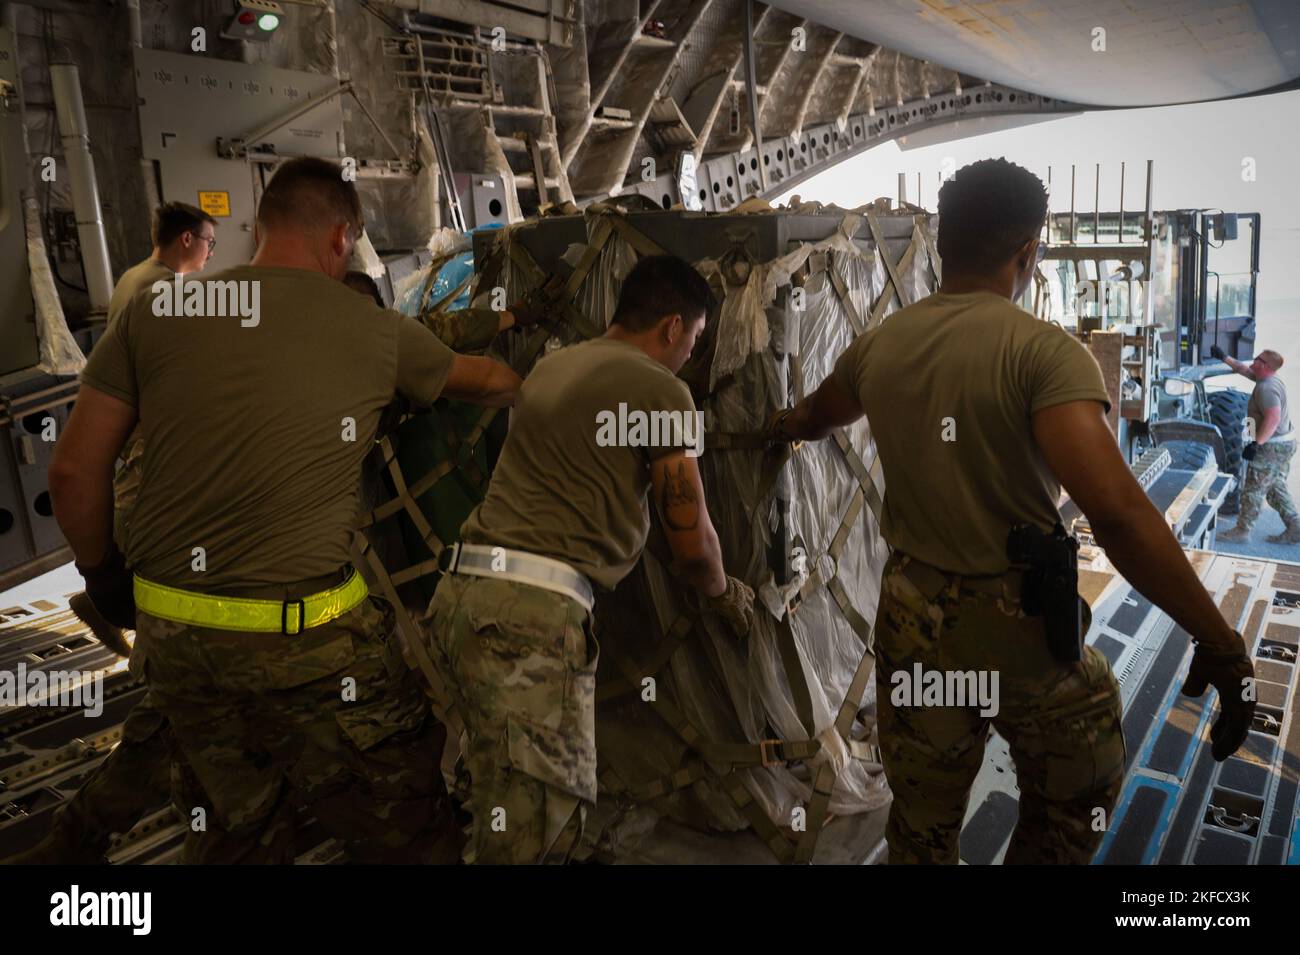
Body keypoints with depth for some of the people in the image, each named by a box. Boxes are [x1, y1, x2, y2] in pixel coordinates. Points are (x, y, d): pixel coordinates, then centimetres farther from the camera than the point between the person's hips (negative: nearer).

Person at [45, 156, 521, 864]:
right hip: (302, 636, -4)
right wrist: (523, 387, 40)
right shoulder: (377, 333, -2)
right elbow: (491, 381, 17)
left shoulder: (153, 310, 2)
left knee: (233, 829, 24)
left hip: (169, 627, 5)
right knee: (403, 827, 13)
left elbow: (74, 471, 3)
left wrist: (103, 573, 20)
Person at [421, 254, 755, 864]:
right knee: (539, 827, -4)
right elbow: (691, 543, 3)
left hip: (461, 589, 9)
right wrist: (721, 595, 24)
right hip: (533, 609, -9)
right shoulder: (661, 391, -2)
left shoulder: (551, 366, 20)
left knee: (507, 808, 17)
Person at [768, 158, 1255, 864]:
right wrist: (1220, 645, -22)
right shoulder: (1043, 350, -19)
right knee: (1076, 801, 25)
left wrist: (782, 427, 46)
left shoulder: (878, 346, 0)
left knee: (922, 820, 24)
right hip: (1018, 624, -5)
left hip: (911, 620, 5)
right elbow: (1115, 508, -31)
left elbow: (815, 416, 22)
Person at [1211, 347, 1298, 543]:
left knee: (1253, 489, -1)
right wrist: (1224, 357, 22)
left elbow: (1273, 418, -31)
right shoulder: (1271, 380, 8)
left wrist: (1256, 444, -28)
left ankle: (1242, 531, 7)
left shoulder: (1266, 387, -22)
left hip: (1272, 447, -10)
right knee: (1276, 488, 17)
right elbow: (1243, 369, 24)